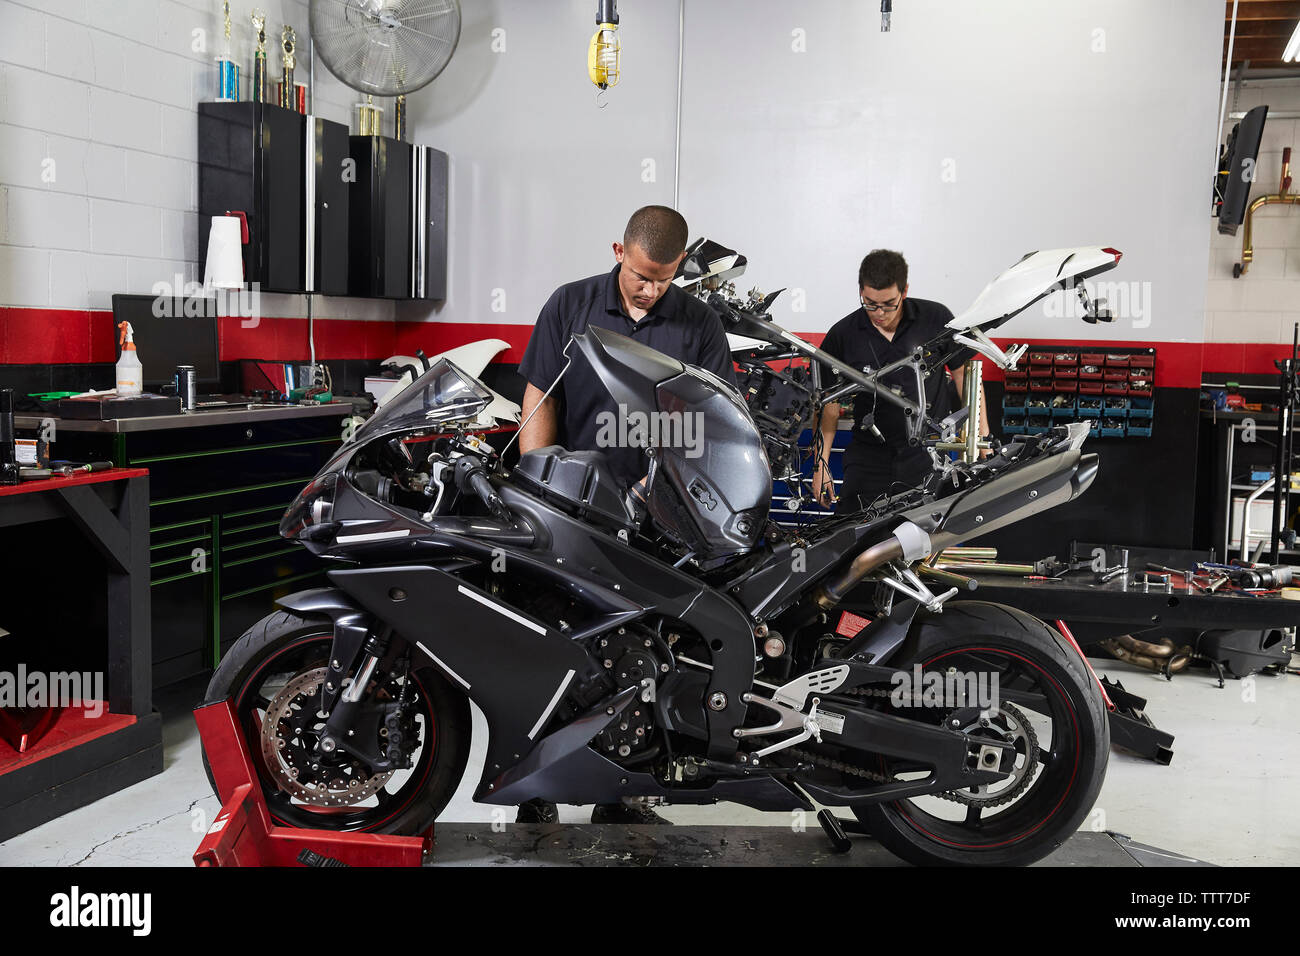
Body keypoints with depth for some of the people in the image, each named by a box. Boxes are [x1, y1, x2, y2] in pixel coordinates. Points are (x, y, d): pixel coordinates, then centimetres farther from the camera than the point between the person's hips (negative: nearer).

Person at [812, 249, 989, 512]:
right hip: (869, 457, 1)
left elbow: (965, 373, 8)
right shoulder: (842, 335, -1)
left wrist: (983, 438, 5)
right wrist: (821, 466, 1)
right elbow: (829, 403, 5)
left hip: (930, 454, -1)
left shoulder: (936, 318, -2)